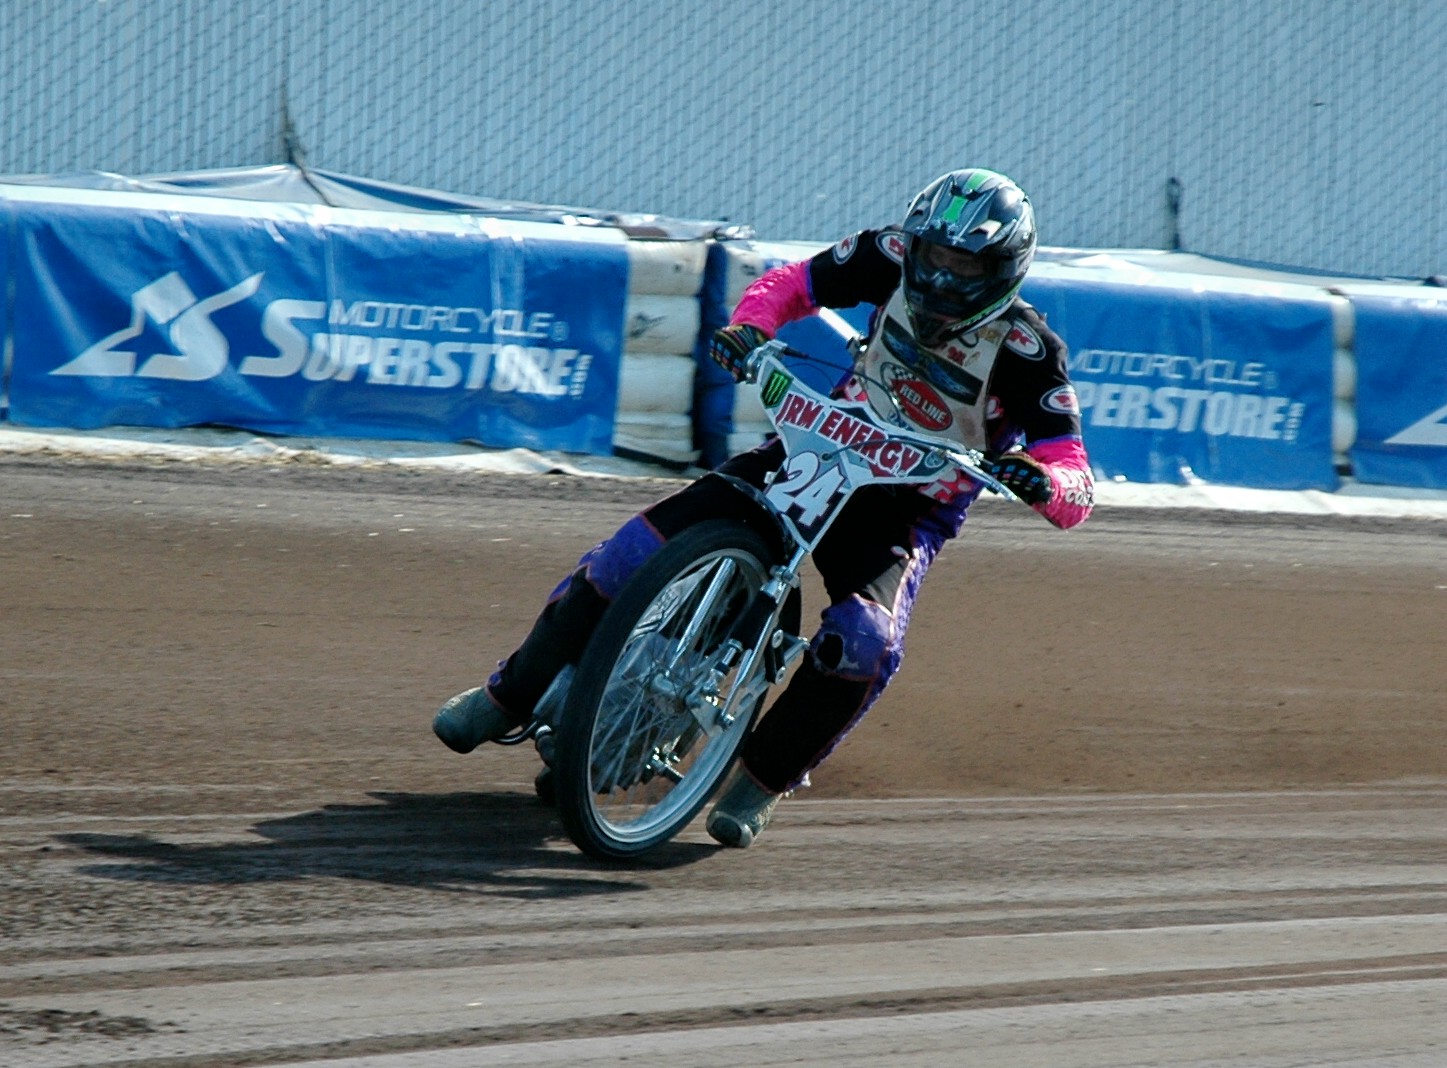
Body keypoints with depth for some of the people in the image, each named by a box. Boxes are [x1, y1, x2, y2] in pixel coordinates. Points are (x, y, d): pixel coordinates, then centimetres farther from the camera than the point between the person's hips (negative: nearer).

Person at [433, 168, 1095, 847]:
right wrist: (748, 327, -20)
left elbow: (1077, 493, -25)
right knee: (637, 550, -10)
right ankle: (511, 695, 8)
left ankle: (763, 780, -9)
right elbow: (790, 284, 2)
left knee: (863, 640, -33)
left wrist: (1039, 481, -49)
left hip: (913, 508, -3)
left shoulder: (1028, 353, -23)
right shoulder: (895, 259, -13)